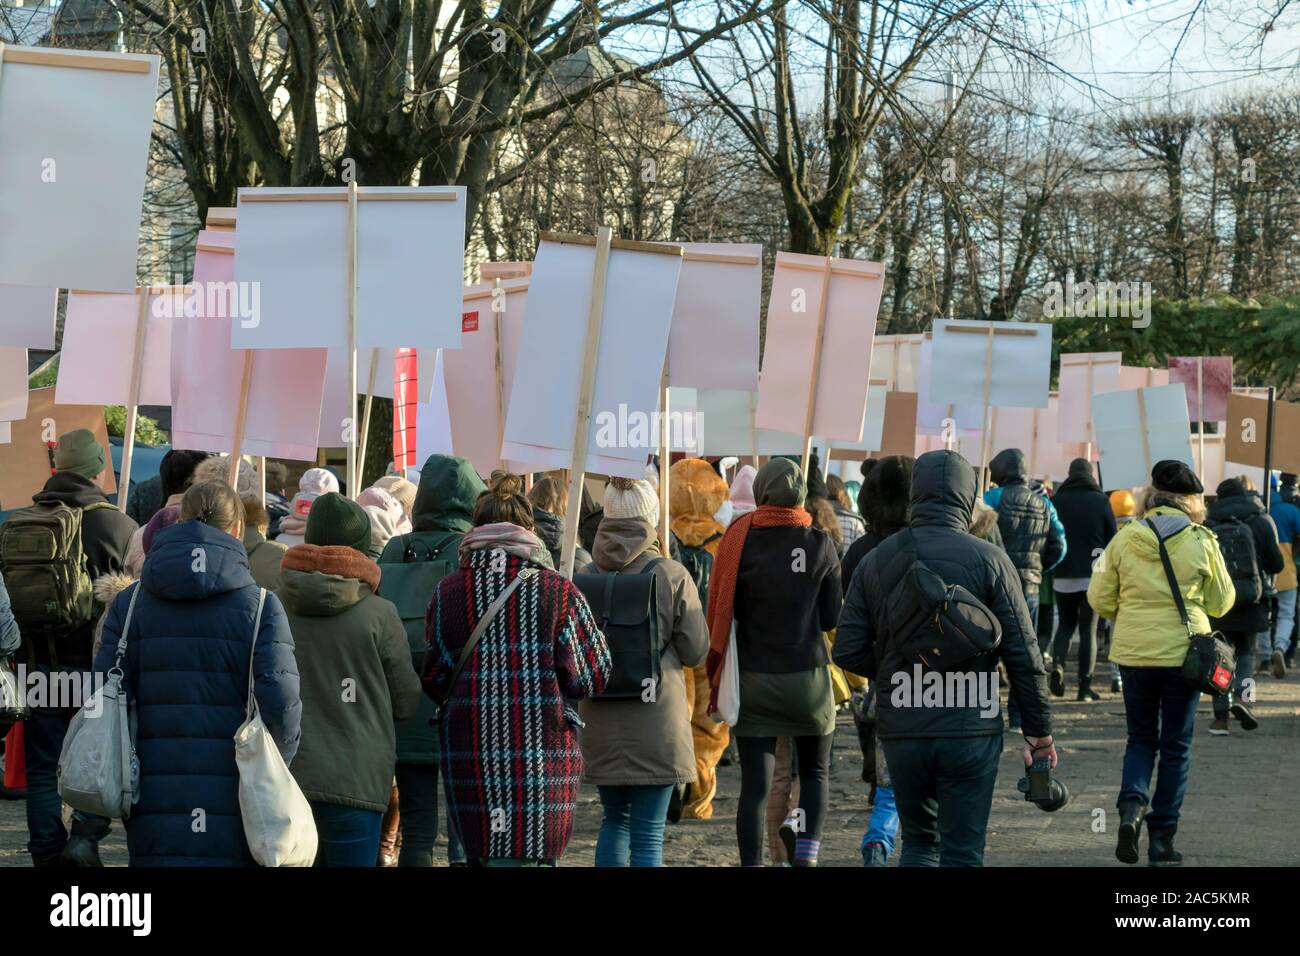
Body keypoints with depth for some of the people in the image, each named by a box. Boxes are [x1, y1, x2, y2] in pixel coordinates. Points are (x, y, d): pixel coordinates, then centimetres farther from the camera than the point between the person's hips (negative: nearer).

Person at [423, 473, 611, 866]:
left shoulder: (449, 592, 2)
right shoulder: (559, 591, -4)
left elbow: (434, 681, 5)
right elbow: (591, 678, -1)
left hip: (469, 749, 2)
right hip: (542, 747, -2)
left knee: (483, 854, 12)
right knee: (526, 855, 0)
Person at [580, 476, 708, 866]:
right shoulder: (672, 576, -9)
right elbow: (695, 651, -3)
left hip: (600, 720, 3)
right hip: (656, 719, -3)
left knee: (614, 819, 20)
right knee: (648, 834, 2)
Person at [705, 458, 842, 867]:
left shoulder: (739, 539, -6)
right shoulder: (820, 544, -5)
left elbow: (719, 611, -3)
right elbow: (831, 617, 1)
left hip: (753, 677, 0)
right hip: (808, 676, 0)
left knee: (755, 785, 2)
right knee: (815, 772, 18)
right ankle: (806, 854, 3)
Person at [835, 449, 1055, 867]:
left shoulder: (876, 561, 2)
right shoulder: (988, 559, -7)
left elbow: (848, 652, 0)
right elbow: (1023, 654, -7)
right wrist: (1039, 730, 2)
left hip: (900, 730, 3)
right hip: (970, 729, -3)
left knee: (919, 841, 18)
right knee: (962, 851, 5)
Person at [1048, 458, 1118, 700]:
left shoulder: (1056, 501, 2)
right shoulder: (1100, 501, -1)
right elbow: (1112, 539, 1)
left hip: (1062, 575, 2)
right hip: (1093, 575, -1)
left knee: (1065, 624, 16)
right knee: (1088, 628, 3)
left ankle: (1058, 665, -9)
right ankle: (1085, 686, 0)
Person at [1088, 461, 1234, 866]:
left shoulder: (1124, 539, -6)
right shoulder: (1202, 542, -8)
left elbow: (1100, 599, -1)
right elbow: (1221, 603, 1)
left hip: (1133, 653, 1)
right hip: (1183, 653, -1)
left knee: (1141, 738, 17)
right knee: (1175, 747, 10)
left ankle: (1131, 803, -8)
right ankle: (1162, 836, 11)